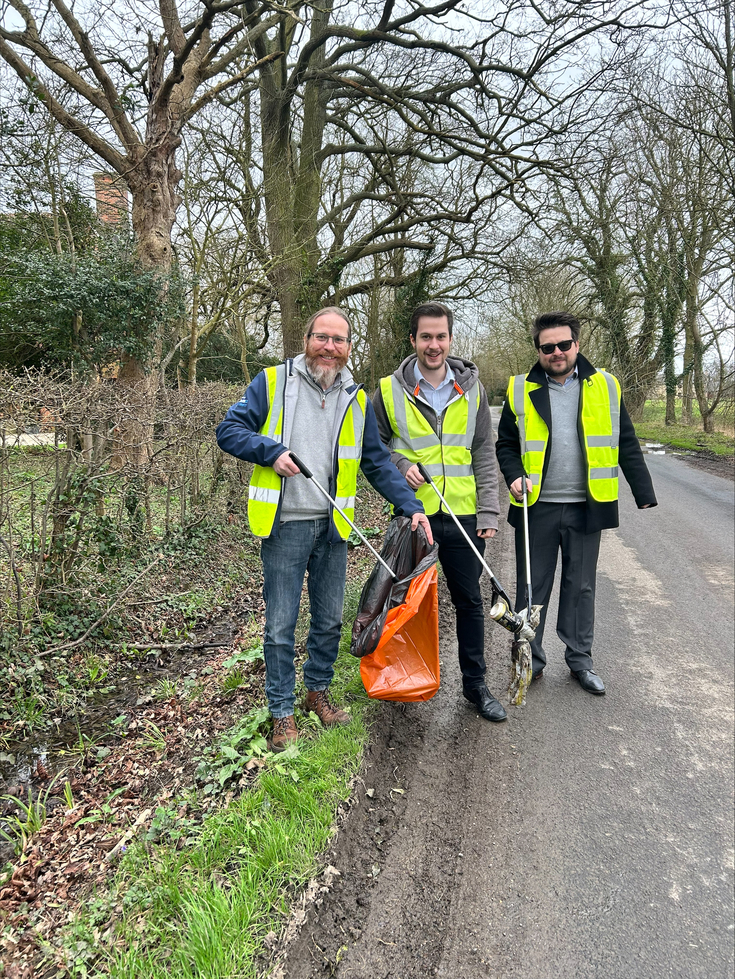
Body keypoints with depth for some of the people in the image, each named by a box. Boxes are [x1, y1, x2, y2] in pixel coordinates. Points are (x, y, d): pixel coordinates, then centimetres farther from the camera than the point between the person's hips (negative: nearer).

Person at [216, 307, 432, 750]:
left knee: (330, 619, 16)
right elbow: (229, 430, -2)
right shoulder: (272, 382, -1)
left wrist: (412, 507, -1)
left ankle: (318, 689, 38)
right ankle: (282, 711, 22)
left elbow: (378, 463, 9)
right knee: (281, 625, 5)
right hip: (284, 525, -3)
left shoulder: (358, 400, 9)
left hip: (332, 526, 4)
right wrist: (273, 450, -18)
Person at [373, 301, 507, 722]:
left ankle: (475, 683, 26)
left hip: (463, 516, 1)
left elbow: (485, 452, 6)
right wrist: (400, 465, -11)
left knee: (470, 601, 9)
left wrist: (489, 511, -1)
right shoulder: (390, 390, 0)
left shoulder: (471, 388, 5)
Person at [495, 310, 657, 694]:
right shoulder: (521, 390, 2)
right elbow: (506, 444, 7)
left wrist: (644, 494, 4)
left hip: (586, 506, 1)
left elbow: (626, 446, 6)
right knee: (532, 586, 8)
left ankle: (580, 658, 27)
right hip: (536, 507, 0)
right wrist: (514, 476, -11)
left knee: (581, 586, 12)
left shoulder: (605, 386, 4)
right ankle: (530, 659, 22)